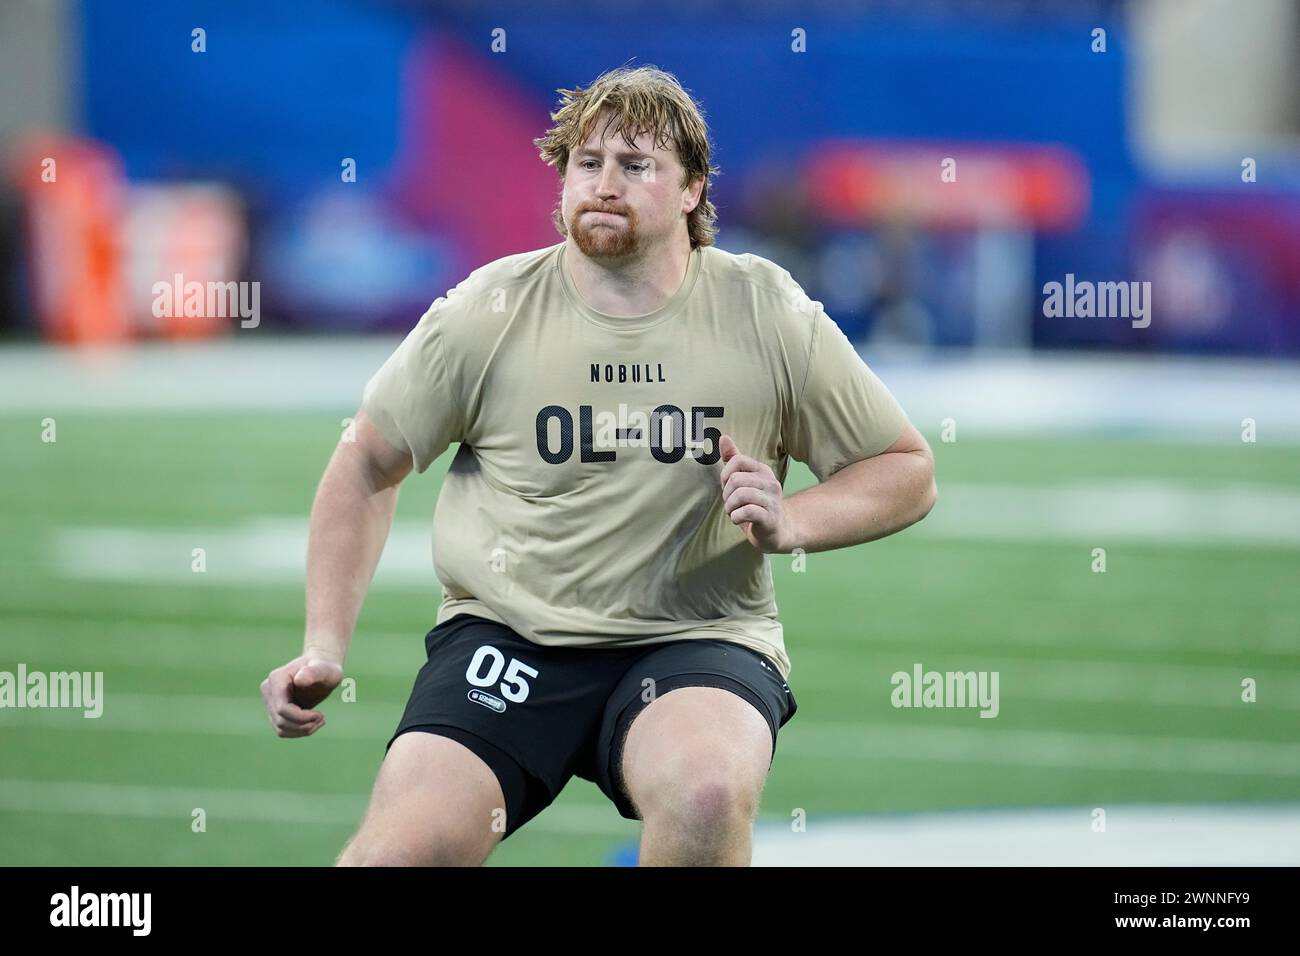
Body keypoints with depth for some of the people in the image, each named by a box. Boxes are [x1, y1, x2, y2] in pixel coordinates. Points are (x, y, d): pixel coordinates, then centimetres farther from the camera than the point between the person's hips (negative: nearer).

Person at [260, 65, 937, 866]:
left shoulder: (768, 313, -1)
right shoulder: (488, 313, 0)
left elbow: (908, 473, 8)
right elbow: (368, 470, 11)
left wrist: (788, 523, -11)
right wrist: (325, 647, 2)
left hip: (697, 642, 0)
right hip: (506, 636, 0)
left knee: (708, 796, -35)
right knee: (400, 850, -24)